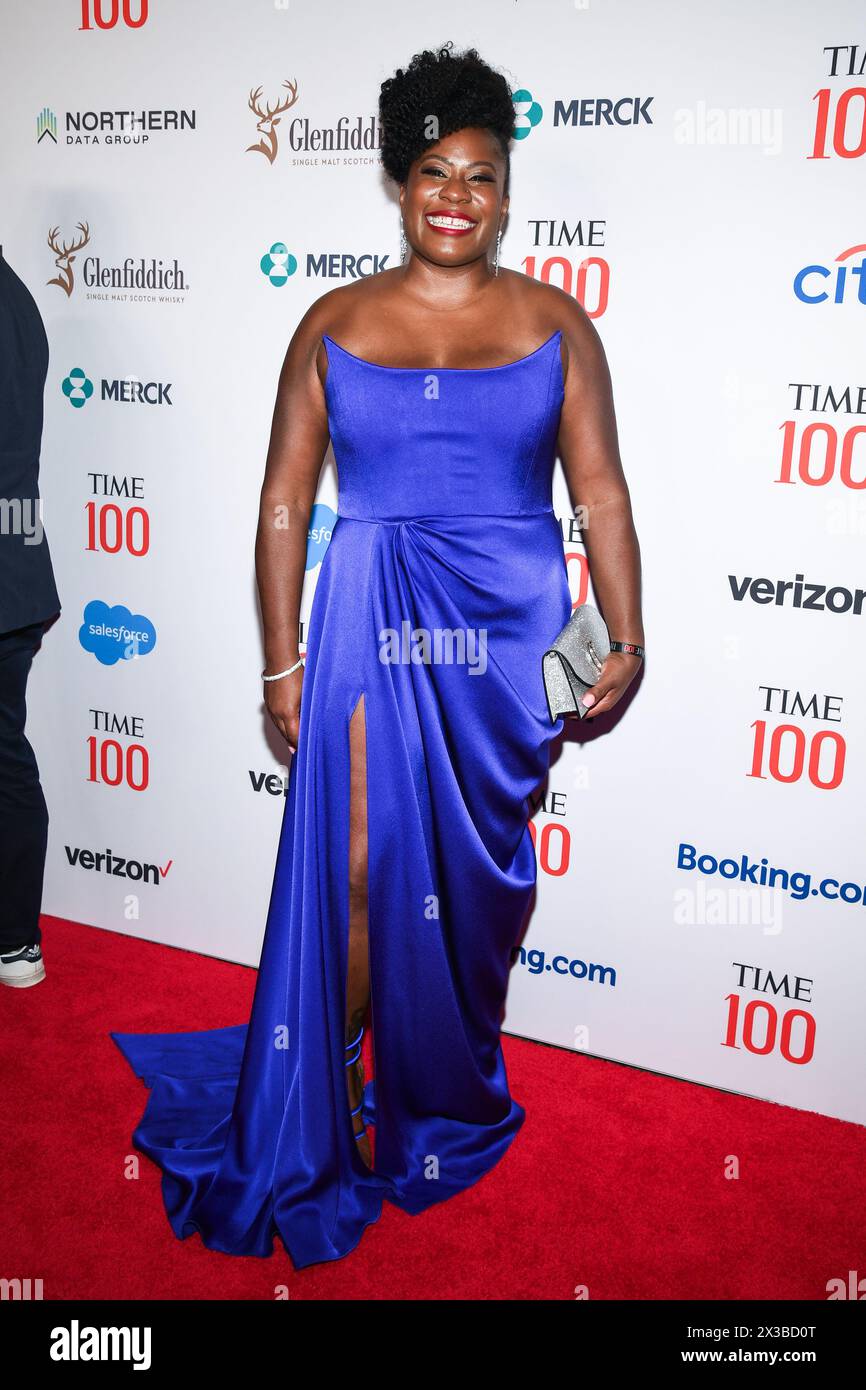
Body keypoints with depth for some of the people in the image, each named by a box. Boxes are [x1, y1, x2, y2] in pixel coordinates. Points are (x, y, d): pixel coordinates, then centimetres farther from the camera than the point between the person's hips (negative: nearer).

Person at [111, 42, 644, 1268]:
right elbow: (284, 502, 4)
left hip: (510, 626, 1)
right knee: (360, 867, -1)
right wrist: (282, 658, -1)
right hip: (371, 621, 0)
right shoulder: (335, 324, 5)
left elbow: (602, 492, 1)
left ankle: (461, 1084, 35)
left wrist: (627, 640, -8)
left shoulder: (555, 325, 5)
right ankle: (331, 1092, 22)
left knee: (490, 869, 11)